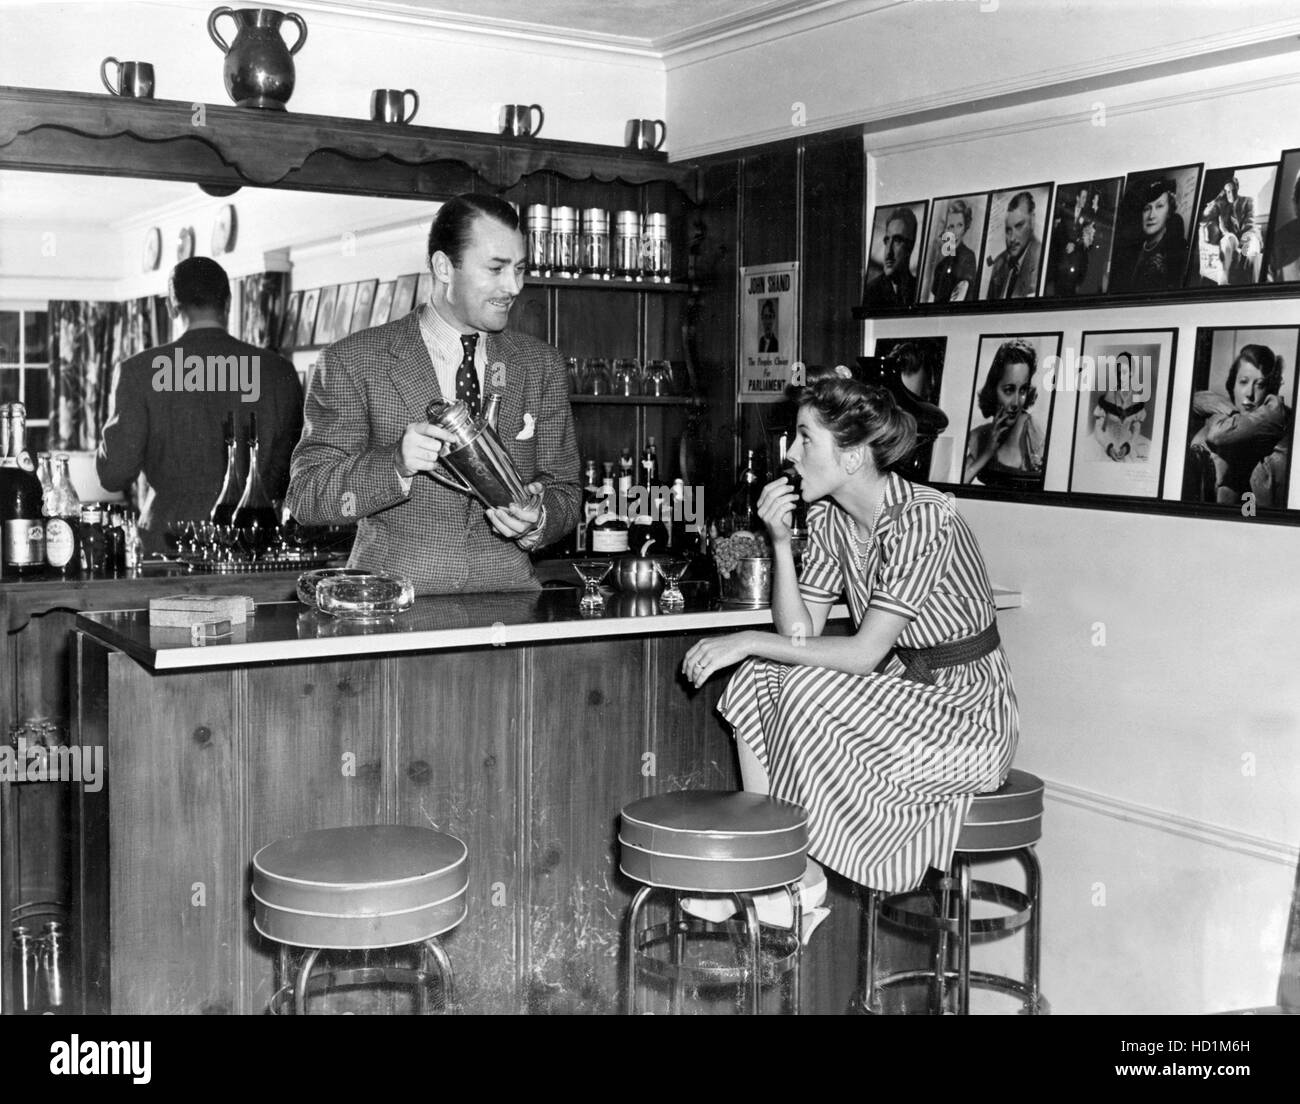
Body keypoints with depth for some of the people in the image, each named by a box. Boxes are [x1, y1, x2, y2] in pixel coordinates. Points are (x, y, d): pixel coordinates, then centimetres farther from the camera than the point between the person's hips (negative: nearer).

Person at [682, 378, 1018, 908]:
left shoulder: (922, 518, -24)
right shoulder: (828, 517, 0)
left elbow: (865, 653, -25)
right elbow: (799, 633, -3)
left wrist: (749, 640, -24)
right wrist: (781, 541, -15)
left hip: (967, 707, -8)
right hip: (903, 689, 8)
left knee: (809, 690, -26)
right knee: (758, 677, -10)